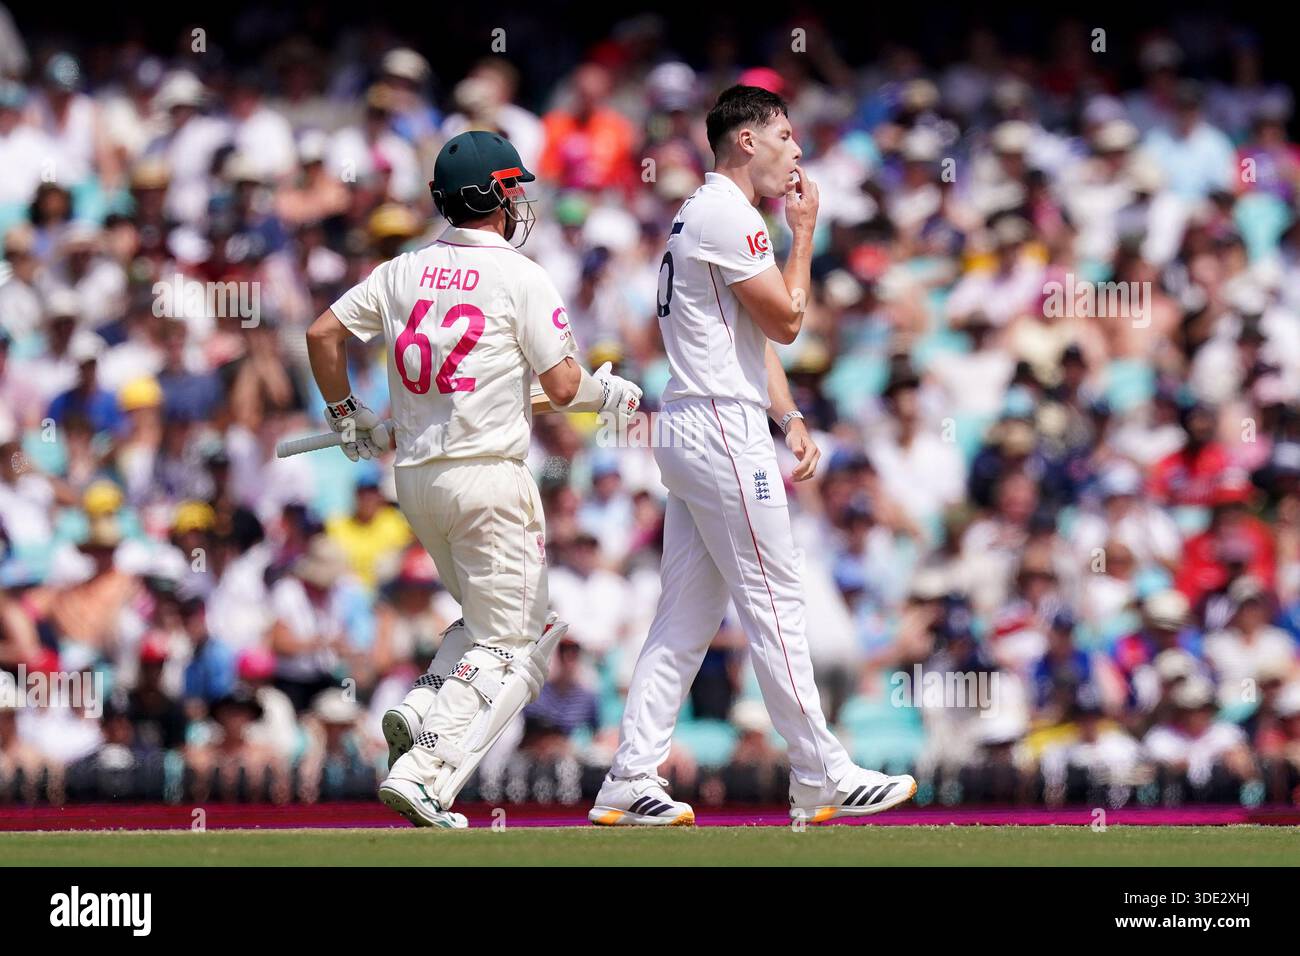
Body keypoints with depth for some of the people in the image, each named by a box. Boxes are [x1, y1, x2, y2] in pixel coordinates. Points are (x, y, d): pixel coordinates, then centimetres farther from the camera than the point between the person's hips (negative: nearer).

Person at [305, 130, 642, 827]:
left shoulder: (403, 272, 8)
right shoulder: (520, 278, -8)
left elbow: (322, 333, 10)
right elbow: (563, 388, -8)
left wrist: (347, 417, 23)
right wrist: (614, 393, 12)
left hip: (413, 480, 7)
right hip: (488, 476, -7)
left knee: (485, 619, 23)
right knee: (511, 645, -1)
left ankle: (420, 712, -1)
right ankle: (423, 771, -15)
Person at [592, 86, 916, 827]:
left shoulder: (705, 213, 21)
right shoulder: (729, 216, -12)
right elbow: (786, 321, -12)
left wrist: (790, 419, 13)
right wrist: (804, 231, -2)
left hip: (690, 433, 10)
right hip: (724, 432, -10)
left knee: (688, 616, 8)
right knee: (776, 605, -5)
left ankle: (632, 780, 4)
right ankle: (822, 779, -2)